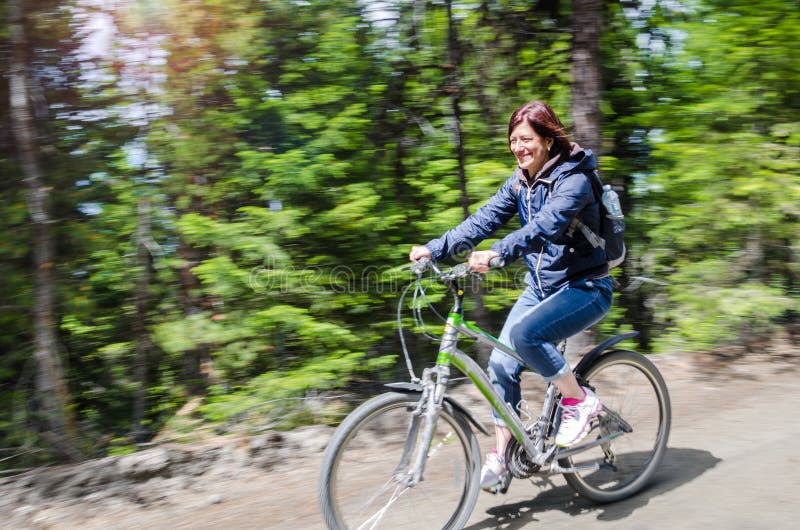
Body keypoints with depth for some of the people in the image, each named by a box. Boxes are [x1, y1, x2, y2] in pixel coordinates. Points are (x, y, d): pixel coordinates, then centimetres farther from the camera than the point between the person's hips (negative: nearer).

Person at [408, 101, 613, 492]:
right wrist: (433, 249, -16)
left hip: (585, 288, -7)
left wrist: (497, 254, -50)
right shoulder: (519, 182, 4)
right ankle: (500, 459, 6)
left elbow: (545, 226, -36)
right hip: (542, 285, 7)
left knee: (525, 334, -31)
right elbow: (484, 220, -4)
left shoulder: (574, 180, -18)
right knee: (501, 362, -5)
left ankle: (579, 401, -7)